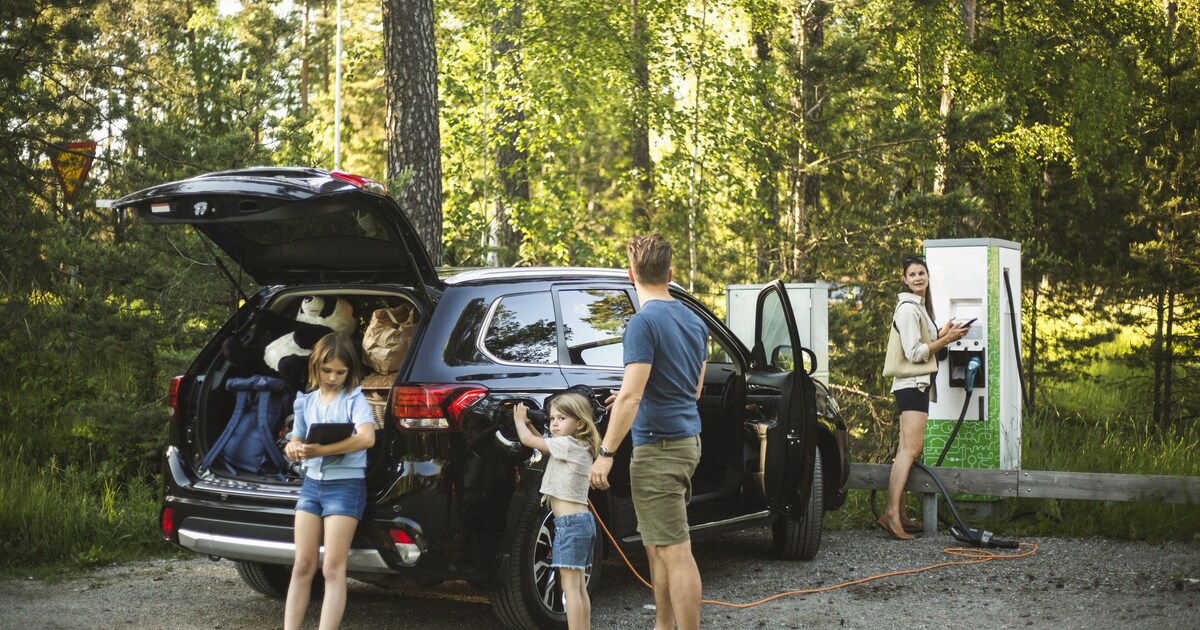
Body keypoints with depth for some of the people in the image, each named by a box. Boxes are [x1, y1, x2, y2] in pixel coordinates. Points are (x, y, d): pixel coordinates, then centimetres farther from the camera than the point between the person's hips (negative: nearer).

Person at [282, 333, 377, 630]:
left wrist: (321, 450, -28)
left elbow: (367, 437, -22)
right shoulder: (306, 401, 11)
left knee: (333, 569, -6)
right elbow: (297, 441, 16)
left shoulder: (354, 399, -6)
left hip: (346, 485, -5)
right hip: (312, 483, 5)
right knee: (303, 565, 5)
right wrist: (293, 449, -10)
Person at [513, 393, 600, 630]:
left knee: (570, 585, -10)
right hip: (583, 520, 9)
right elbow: (541, 442, 28)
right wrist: (528, 423, 22)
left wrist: (520, 421, 11)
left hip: (569, 522, -9)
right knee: (579, 586, 10)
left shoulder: (567, 444, -12)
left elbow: (528, 440, -6)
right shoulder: (580, 448, 15)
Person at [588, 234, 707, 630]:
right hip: (687, 439, 9)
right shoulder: (694, 322, 12)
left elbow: (630, 395, -21)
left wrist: (605, 453, -17)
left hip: (658, 448, -9)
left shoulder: (645, 322, -15)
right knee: (657, 546, 18)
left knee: (675, 552, -8)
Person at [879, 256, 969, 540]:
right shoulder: (908, 308, -12)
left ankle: (900, 513, 11)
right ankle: (891, 513, -24)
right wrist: (947, 339, -13)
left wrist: (941, 334, 10)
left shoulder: (919, 307, 20)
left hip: (917, 383, 11)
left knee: (908, 449, 9)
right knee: (910, 449, -18)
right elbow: (915, 353, -17)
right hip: (911, 383, -11)